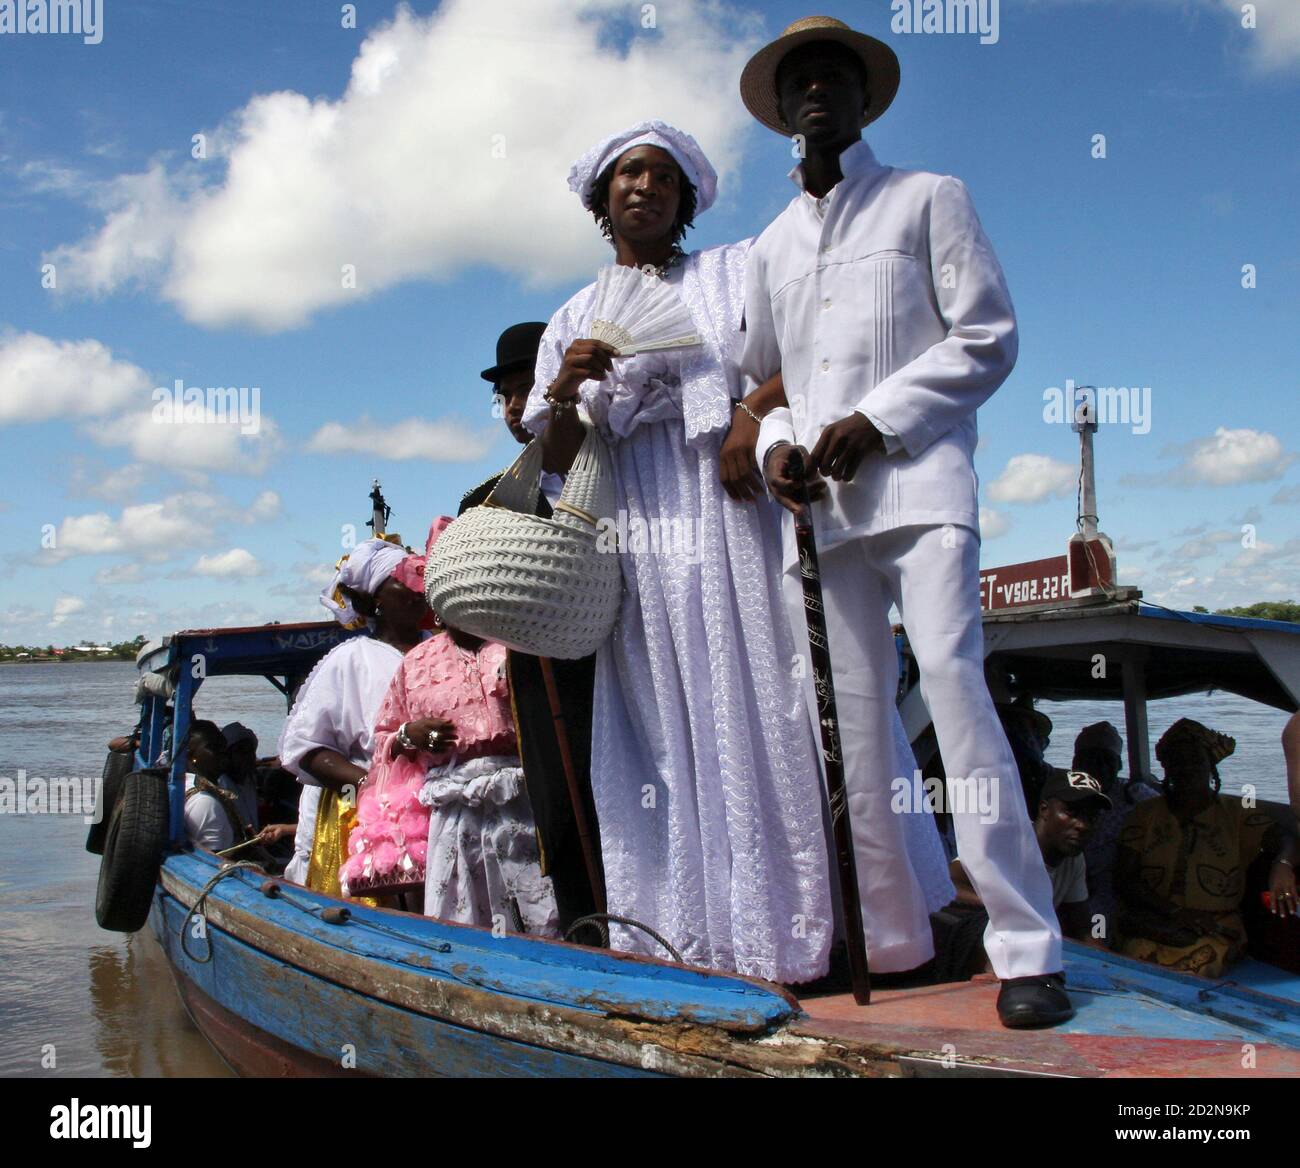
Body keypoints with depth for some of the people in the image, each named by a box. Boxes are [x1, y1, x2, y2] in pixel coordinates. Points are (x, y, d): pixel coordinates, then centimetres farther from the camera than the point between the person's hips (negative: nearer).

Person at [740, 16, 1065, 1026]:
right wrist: (776, 442, 2)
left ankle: (1027, 948, -13)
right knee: (853, 720, 0)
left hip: (918, 480, -4)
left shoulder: (928, 198, 11)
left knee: (953, 679, -18)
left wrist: (874, 421, -10)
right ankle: (897, 937, 8)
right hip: (820, 504, 5)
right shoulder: (772, 245, 23)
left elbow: (988, 336, 1)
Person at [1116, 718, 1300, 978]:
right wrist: (1177, 913, -12)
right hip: (1149, 920, 1)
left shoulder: (1235, 812, 12)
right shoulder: (1145, 814, 13)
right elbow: (1124, 880, 3)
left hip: (1217, 927, -1)